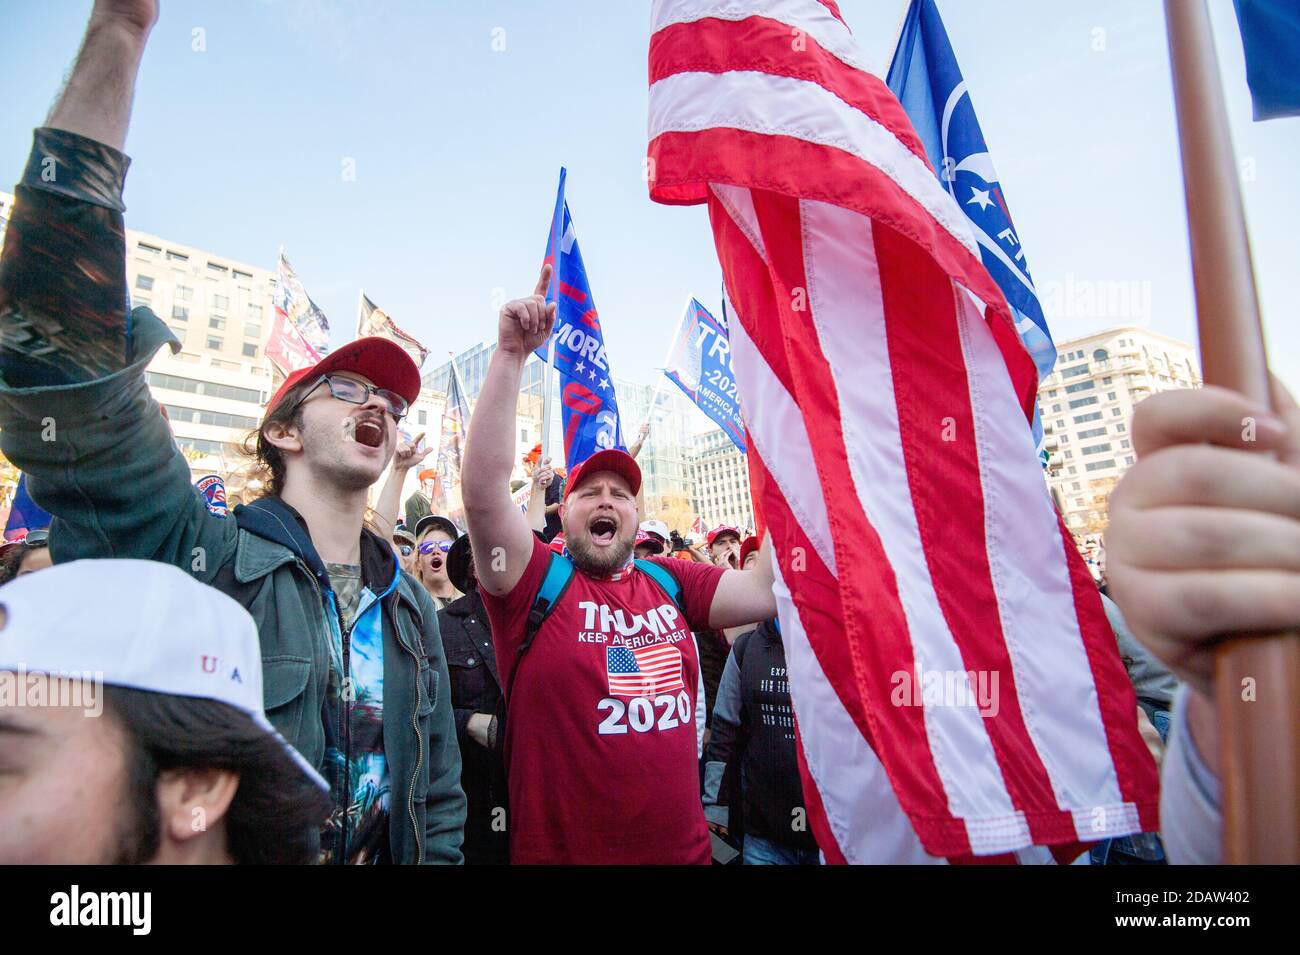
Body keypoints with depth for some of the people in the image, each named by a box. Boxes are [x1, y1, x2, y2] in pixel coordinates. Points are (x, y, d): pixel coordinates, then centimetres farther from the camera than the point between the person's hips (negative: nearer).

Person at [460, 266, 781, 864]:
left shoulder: (669, 582, 1)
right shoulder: (537, 581, -8)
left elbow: (770, 592, -7)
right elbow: (483, 490, -22)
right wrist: (511, 354, -25)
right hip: (559, 849, -3)